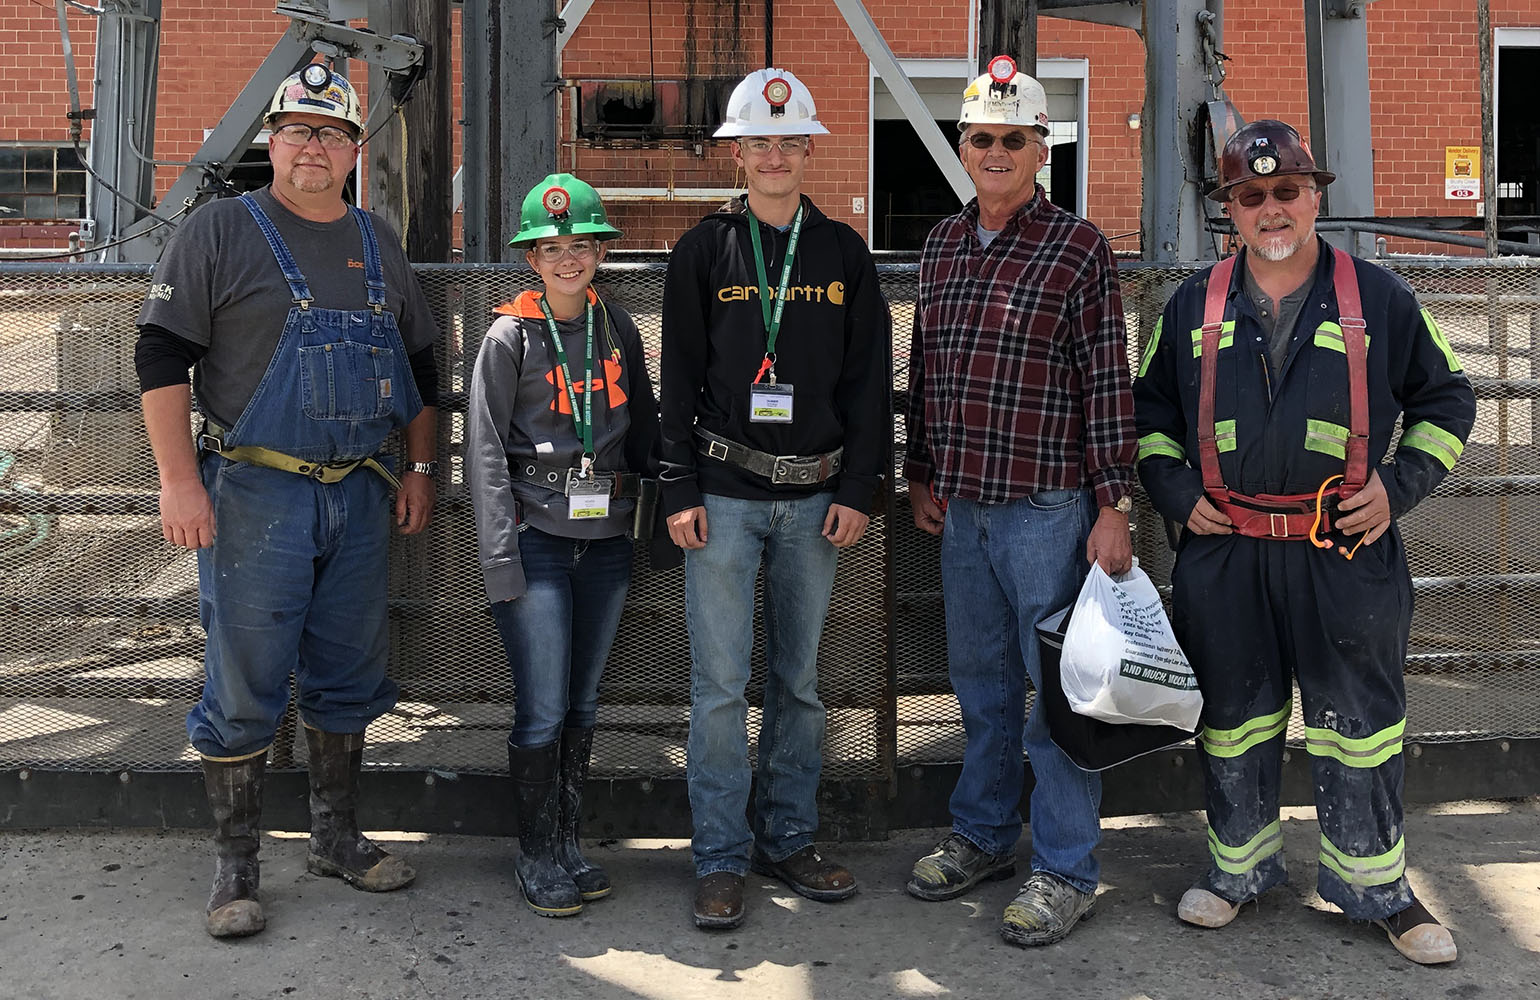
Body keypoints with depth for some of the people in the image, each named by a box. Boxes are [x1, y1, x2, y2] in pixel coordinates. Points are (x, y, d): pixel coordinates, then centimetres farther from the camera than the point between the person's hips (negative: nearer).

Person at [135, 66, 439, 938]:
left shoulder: (379, 244, 13)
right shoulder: (222, 231, -2)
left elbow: (420, 365, 20)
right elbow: (163, 357, -6)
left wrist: (421, 467, 12)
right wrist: (179, 480, -14)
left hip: (359, 496, 5)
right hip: (254, 495, -5)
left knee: (349, 676, 11)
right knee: (246, 686, -1)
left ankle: (338, 837, 26)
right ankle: (236, 867, 10)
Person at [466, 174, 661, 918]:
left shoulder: (618, 330, 8)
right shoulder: (509, 337, -4)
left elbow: (644, 429, 15)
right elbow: (485, 452, -6)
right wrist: (501, 561, -12)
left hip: (606, 539, 4)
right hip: (537, 539, -4)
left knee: (583, 702, 12)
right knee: (543, 709, -3)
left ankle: (569, 842, 24)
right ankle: (539, 858, 11)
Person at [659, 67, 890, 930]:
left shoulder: (843, 253, 8)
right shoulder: (705, 251, 4)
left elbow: (869, 377, 7)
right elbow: (680, 376, 2)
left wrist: (859, 488, -1)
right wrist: (681, 491, -4)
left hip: (816, 495, 2)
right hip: (725, 493, -2)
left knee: (801, 679, 9)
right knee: (721, 681, -2)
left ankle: (788, 838, 22)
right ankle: (721, 859, 8)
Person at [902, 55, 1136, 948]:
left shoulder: (1079, 248, -6)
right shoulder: (944, 244, 11)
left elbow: (1108, 386, -9)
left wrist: (1114, 507, -12)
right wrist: (923, 477, 17)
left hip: (1048, 506, -6)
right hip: (963, 505, 6)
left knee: (1055, 689, 1)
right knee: (981, 681, 17)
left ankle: (1066, 870, 13)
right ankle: (985, 834, 32)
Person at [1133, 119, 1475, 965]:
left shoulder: (1379, 299, 1)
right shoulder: (1193, 307, 6)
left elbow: (1445, 401, 10)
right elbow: (1150, 410, 17)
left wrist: (1400, 484, -3)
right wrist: (1176, 494, 4)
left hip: (1346, 555, -1)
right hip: (1222, 554, 2)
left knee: (1357, 723, 6)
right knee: (1232, 719, 12)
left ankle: (1376, 885, 22)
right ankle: (1239, 866, 30)